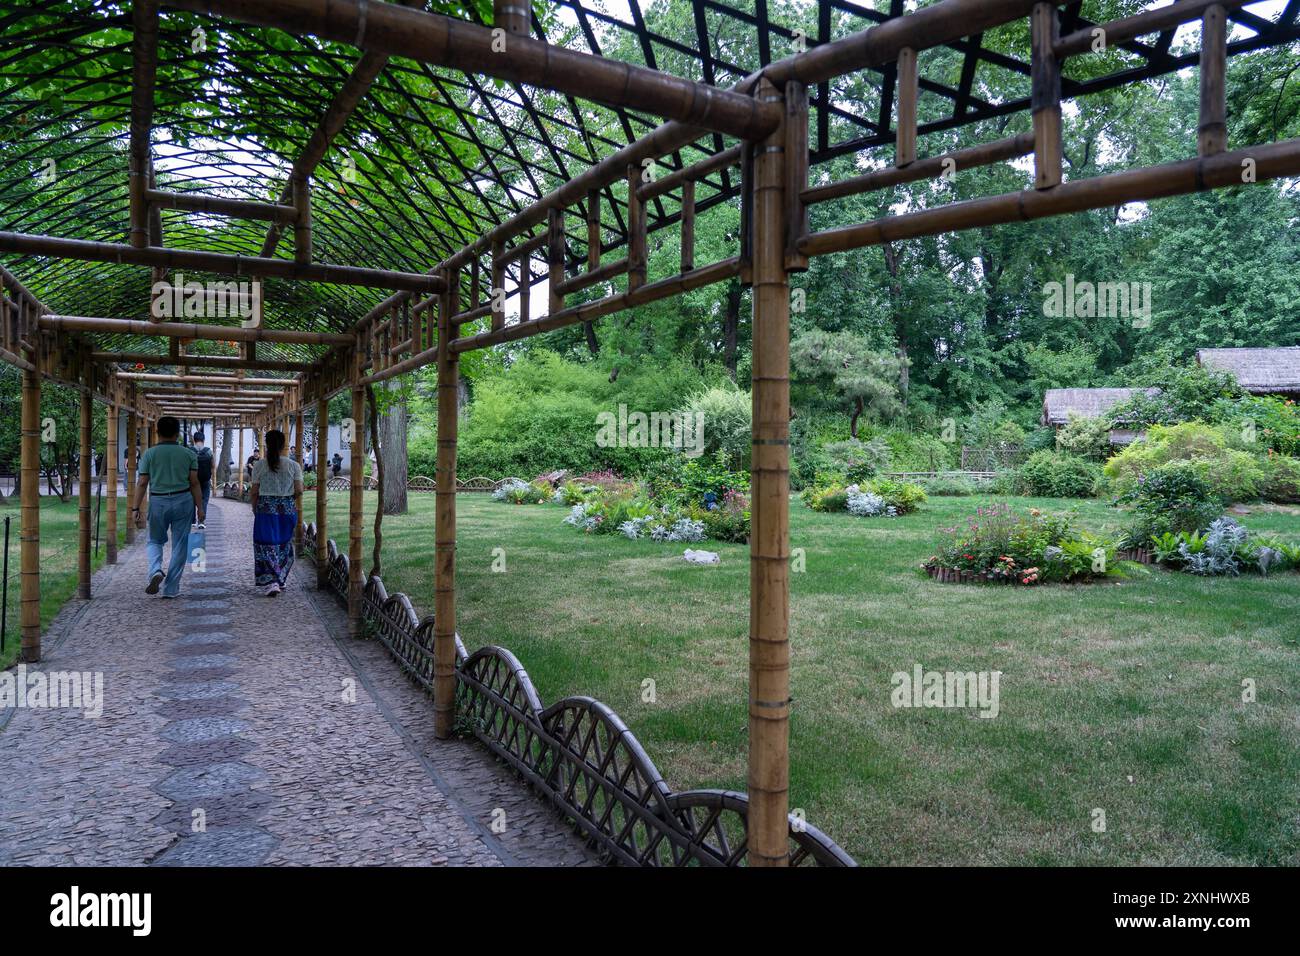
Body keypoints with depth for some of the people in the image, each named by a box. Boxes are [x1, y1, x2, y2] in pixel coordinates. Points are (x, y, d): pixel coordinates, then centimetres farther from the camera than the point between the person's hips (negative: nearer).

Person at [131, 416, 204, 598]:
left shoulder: (149, 454, 0)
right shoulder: (188, 454, 1)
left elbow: (142, 483, -4)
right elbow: (194, 483, -1)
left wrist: (135, 509, -1)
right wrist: (200, 507, 3)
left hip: (158, 502, 0)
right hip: (183, 501, 0)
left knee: (155, 541, 18)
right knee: (179, 544, 7)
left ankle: (156, 570, -10)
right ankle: (171, 588, 10)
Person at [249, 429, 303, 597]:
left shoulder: (259, 466, -5)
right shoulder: (294, 465, -4)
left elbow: (254, 492, -2)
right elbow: (299, 490, -6)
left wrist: (255, 509, 13)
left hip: (266, 509, -1)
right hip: (287, 508, 1)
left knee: (267, 546, 3)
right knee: (284, 545, 16)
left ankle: (272, 582, -9)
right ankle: (281, 580, 25)